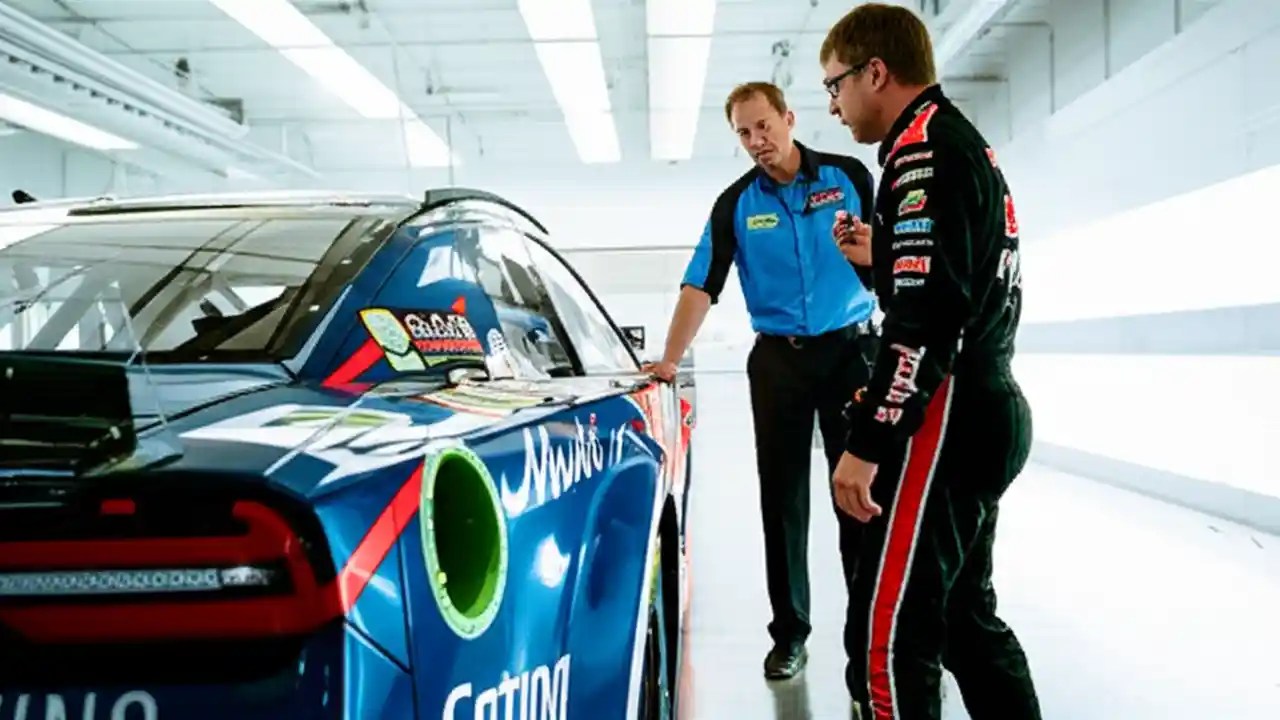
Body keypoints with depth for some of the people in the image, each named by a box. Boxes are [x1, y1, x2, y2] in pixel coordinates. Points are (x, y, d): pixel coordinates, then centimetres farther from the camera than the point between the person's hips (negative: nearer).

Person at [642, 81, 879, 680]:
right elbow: (700, 286, -3)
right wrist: (670, 359, -11)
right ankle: (789, 632, 14)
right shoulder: (736, 203, 2)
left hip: (852, 348, -1)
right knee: (782, 498, 4)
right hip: (778, 359, 1)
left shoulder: (849, 177, 1)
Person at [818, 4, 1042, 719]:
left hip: (947, 420, -11)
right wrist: (881, 256, 22)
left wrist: (866, 444, -22)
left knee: (887, 634, -8)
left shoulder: (923, 148, -12)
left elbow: (925, 319, -22)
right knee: (964, 613, 18)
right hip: (987, 413, 11)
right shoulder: (967, 143, 21)